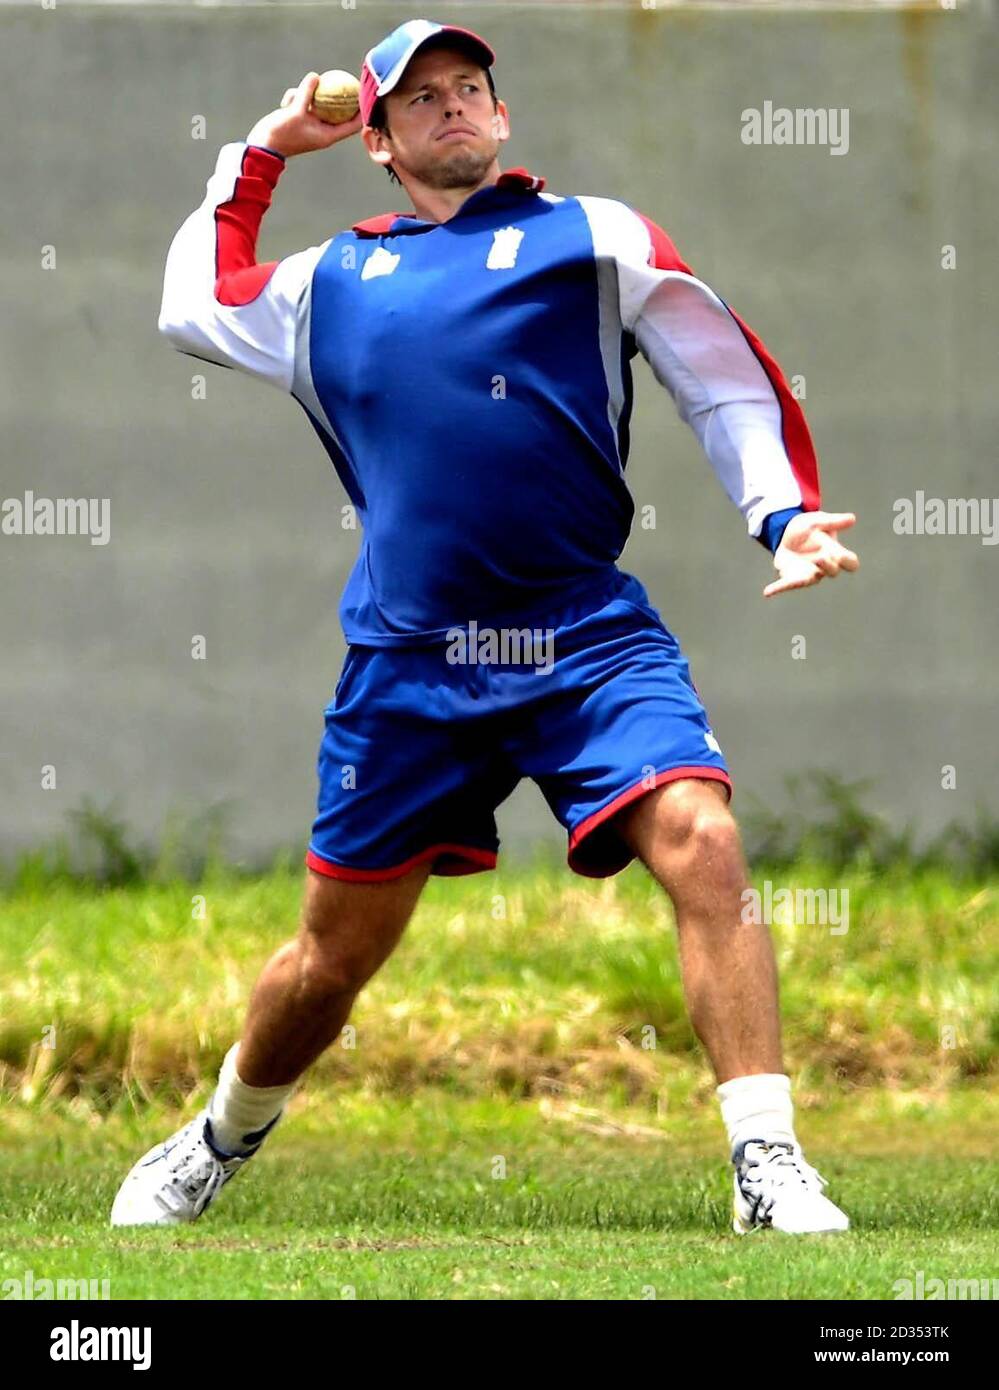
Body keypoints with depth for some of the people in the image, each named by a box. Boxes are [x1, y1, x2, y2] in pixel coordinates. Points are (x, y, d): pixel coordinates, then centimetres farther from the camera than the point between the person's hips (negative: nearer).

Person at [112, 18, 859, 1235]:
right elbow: (194, 307, 32)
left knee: (703, 848, -24)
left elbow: (723, 381, 7)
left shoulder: (595, 236, 9)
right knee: (332, 959, 8)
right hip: (407, 664, 2)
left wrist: (784, 517, -8)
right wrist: (260, 156, 29)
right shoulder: (333, 284, 18)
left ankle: (768, 1170, -22)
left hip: (590, 639, -2)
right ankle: (222, 1142, 34)